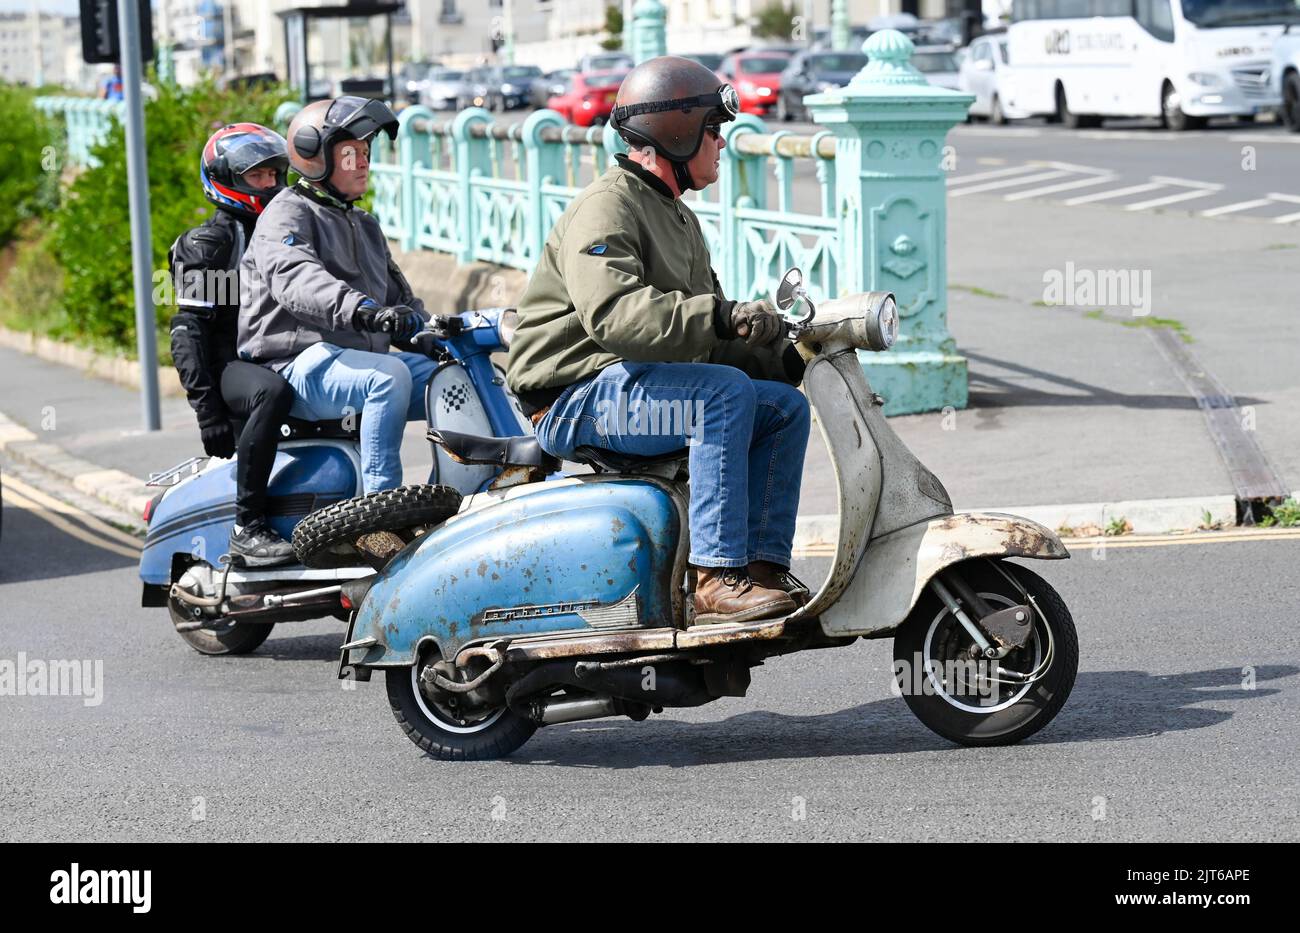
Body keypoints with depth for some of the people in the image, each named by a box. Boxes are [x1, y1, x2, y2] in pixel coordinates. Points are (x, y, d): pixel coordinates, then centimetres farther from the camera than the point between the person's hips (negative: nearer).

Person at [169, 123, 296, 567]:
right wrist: (205, 404, -23)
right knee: (274, 393, -40)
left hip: (280, 358, 8)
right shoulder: (209, 243, -3)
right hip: (228, 366, -8)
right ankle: (247, 528, -38)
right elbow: (188, 328, -12)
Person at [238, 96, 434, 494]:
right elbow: (295, 280, -27)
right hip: (300, 362, -9)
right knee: (389, 377, -35)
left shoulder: (364, 224, 25)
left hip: (360, 359, 9)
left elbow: (397, 295, 29)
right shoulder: (287, 214, -5)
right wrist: (362, 309, -45)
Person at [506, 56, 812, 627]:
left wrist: (776, 356, 1)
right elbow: (613, 313, -31)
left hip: (637, 384, 10)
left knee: (786, 405, 1)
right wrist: (720, 316, -40)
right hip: (576, 397, -10)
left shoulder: (677, 216, 20)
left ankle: (764, 564, -5)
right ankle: (717, 582, -33)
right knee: (725, 392, -30)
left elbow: (703, 332, 20)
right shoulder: (606, 208, -13)